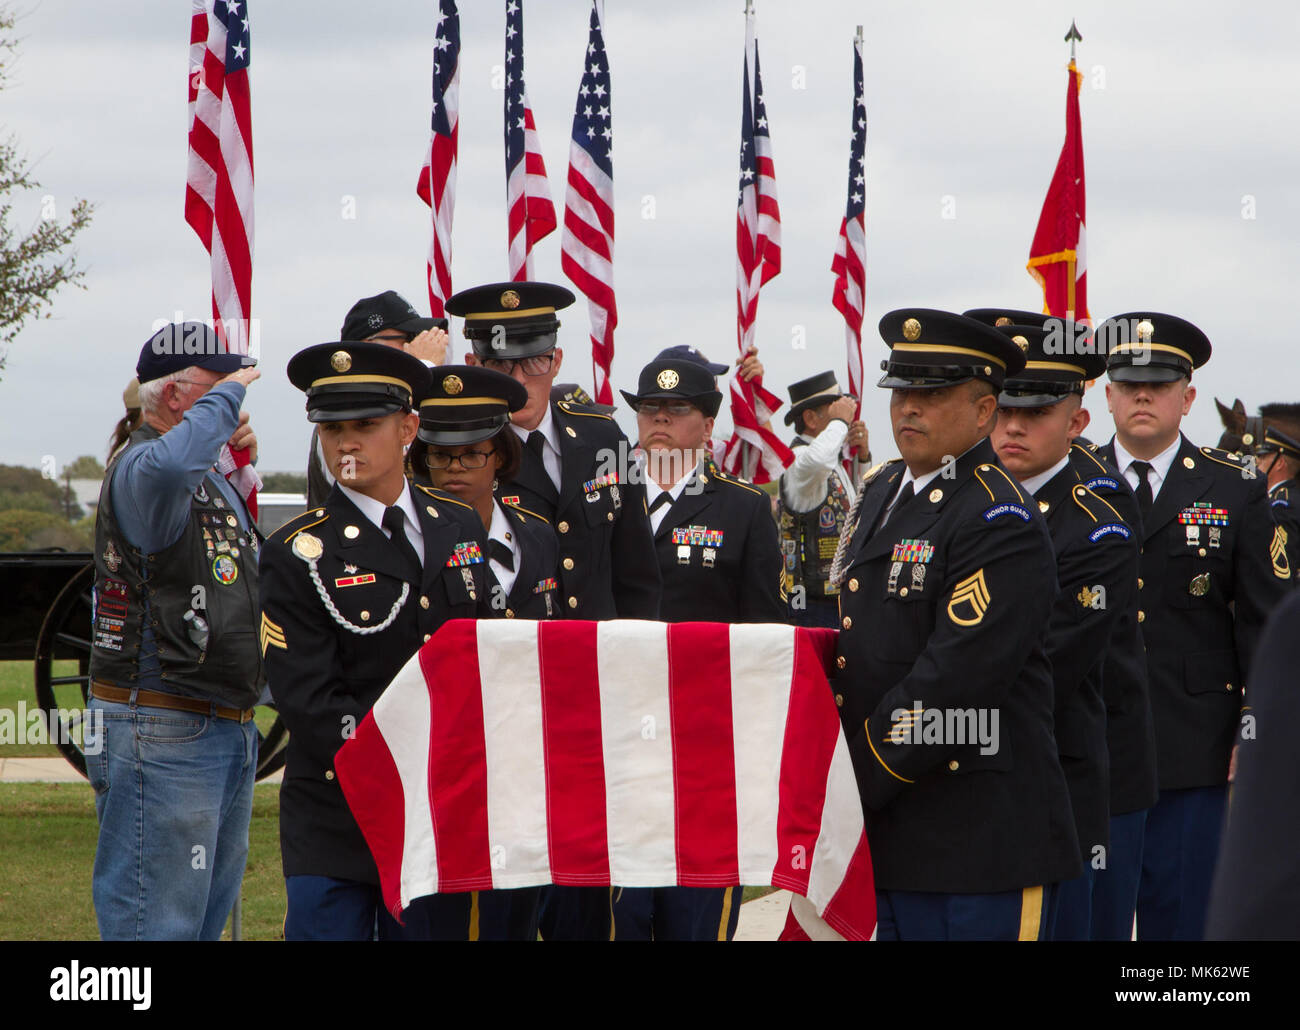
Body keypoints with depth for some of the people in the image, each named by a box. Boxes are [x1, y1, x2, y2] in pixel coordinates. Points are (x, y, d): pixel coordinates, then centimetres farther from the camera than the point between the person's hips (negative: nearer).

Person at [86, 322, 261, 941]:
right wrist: (224, 398, -25)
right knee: (158, 926, -10)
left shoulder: (212, 482, 19)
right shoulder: (139, 466, -12)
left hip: (228, 731, 10)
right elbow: (168, 467, -39)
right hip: (163, 733, -10)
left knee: (206, 919, 13)